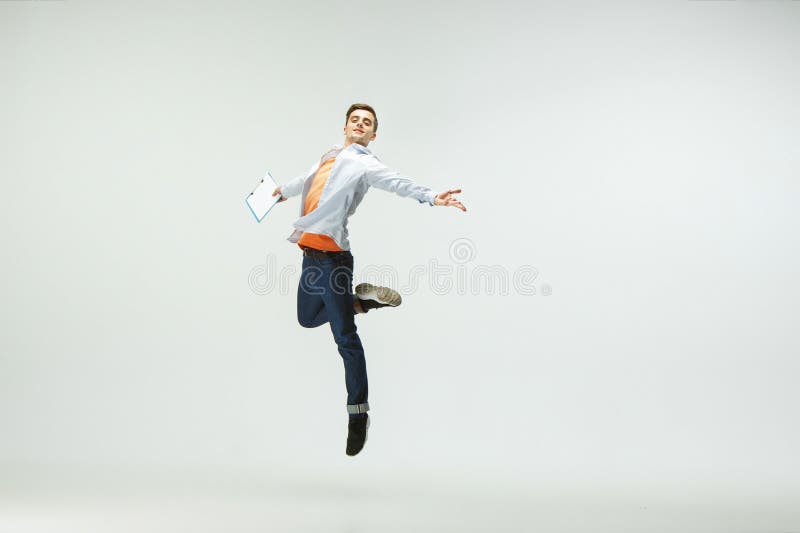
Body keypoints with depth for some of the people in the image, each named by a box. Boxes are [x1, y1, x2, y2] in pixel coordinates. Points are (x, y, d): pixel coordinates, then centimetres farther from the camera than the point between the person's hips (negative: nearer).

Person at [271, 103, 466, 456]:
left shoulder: (365, 163, -4)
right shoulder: (330, 156, 19)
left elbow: (397, 182, -22)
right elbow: (307, 180, 40)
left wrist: (430, 197, -42)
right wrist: (283, 190, 60)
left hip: (331, 257, -8)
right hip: (310, 254, 8)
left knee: (344, 338, -7)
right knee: (308, 320, 24)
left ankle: (358, 414, 0)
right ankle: (361, 301, 30)